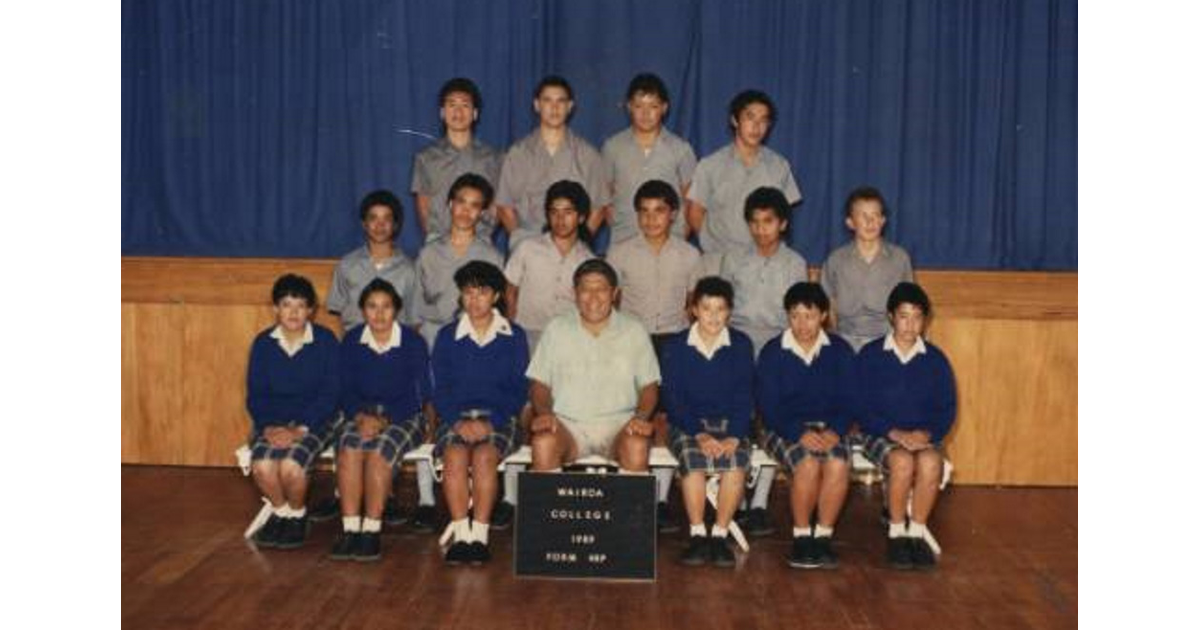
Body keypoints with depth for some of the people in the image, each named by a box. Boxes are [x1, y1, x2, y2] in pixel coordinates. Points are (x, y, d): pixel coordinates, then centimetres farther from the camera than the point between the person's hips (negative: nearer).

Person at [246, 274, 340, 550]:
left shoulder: (325, 341, -3)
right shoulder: (263, 343, 5)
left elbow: (329, 394, -6)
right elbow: (254, 394, 5)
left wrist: (300, 428, -17)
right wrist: (269, 426, -14)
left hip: (313, 420, -2)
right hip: (272, 420, 3)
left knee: (290, 465, -30)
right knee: (262, 464, -28)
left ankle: (297, 515, 2)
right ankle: (281, 511, 4)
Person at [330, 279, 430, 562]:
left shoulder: (413, 343, -4)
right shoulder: (351, 341, 6)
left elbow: (419, 395, -7)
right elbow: (346, 389, 6)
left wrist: (384, 421, -18)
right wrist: (361, 416, -14)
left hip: (403, 415, -3)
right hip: (362, 413, 3)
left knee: (379, 449, -32)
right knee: (349, 447, -29)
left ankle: (371, 530, -27)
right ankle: (350, 528, -28)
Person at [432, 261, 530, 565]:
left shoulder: (514, 336, 8)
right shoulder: (446, 336, 11)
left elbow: (519, 391, 4)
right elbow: (440, 390, 7)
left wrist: (490, 423, -11)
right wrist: (458, 422, -11)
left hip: (499, 417, -1)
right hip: (456, 416, 1)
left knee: (484, 456, -31)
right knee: (455, 456, -30)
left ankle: (480, 536, -28)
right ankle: (461, 535, -28)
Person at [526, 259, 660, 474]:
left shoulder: (634, 331, 11)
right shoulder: (556, 329, 11)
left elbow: (649, 385, 12)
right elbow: (539, 383, 12)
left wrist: (641, 416, -8)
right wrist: (544, 413, -8)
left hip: (618, 423, 0)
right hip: (567, 423, 0)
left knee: (637, 447, -34)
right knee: (543, 443, -33)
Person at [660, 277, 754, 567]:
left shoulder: (741, 345, 4)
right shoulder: (675, 346, 1)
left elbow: (745, 396, 0)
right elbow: (672, 398, -3)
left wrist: (733, 437, -16)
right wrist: (699, 434, -18)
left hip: (730, 423, 1)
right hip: (688, 423, -1)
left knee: (736, 460, -31)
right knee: (694, 459, -33)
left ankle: (720, 535, -20)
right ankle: (697, 535, -21)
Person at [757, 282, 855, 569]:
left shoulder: (840, 350, 6)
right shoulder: (772, 352, 0)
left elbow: (847, 400, 3)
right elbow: (768, 406, -5)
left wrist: (835, 431, -17)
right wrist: (800, 433, -20)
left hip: (828, 428, 2)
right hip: (784, 430, -2)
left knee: (838, 463, -30)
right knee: (808, 464, -32)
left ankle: (824, 535, -15)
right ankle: (801, 536, -14)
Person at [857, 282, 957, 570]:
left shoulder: (936, 359, 7)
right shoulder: (870, 355, 1)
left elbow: (947, 409, 6)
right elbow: (862, 407, -3)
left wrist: (926, 433, -13)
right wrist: (895, 433, -17)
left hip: (924, 436, 2)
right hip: (881, 434, -2)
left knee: (930, 462, -33)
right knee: (902, 461, -34)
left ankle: (917, 533, -16)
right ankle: (896, 533, -15)